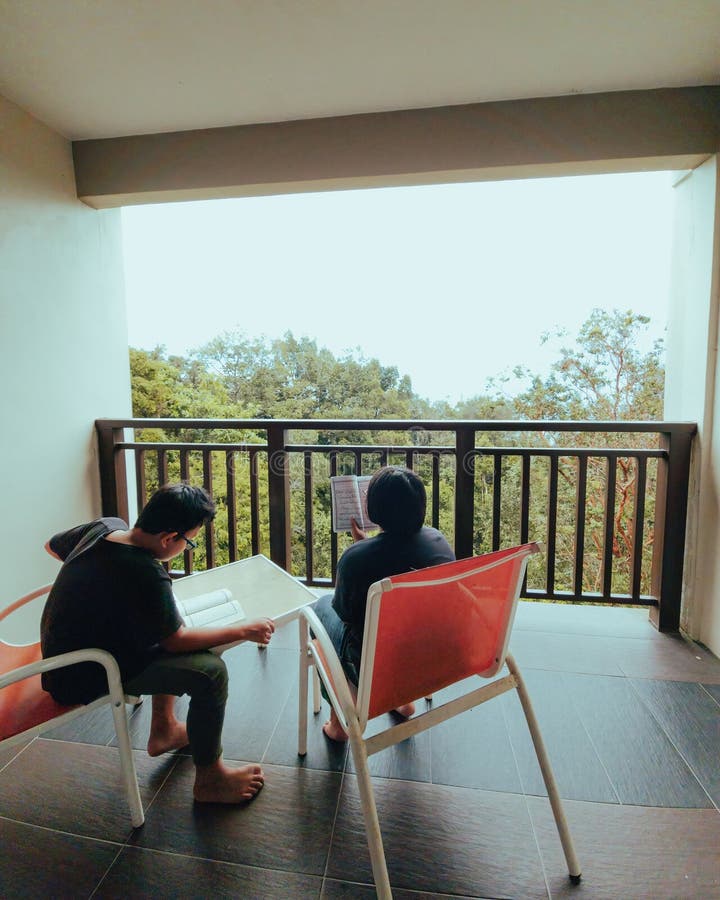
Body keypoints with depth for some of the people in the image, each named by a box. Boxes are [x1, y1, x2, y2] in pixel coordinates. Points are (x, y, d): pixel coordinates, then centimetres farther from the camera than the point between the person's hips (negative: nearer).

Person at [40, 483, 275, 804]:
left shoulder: (105, 525, -10)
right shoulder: (145, 576, -34)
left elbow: (52, 546, 10)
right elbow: (176, 640, -22)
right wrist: (244, 630, -14)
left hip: (60, 651, 9)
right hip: (84, 678, -9)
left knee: (166, 624, 21)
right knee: (211, 671, -18)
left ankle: (163, 729, 31)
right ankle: (209, 779, 6)